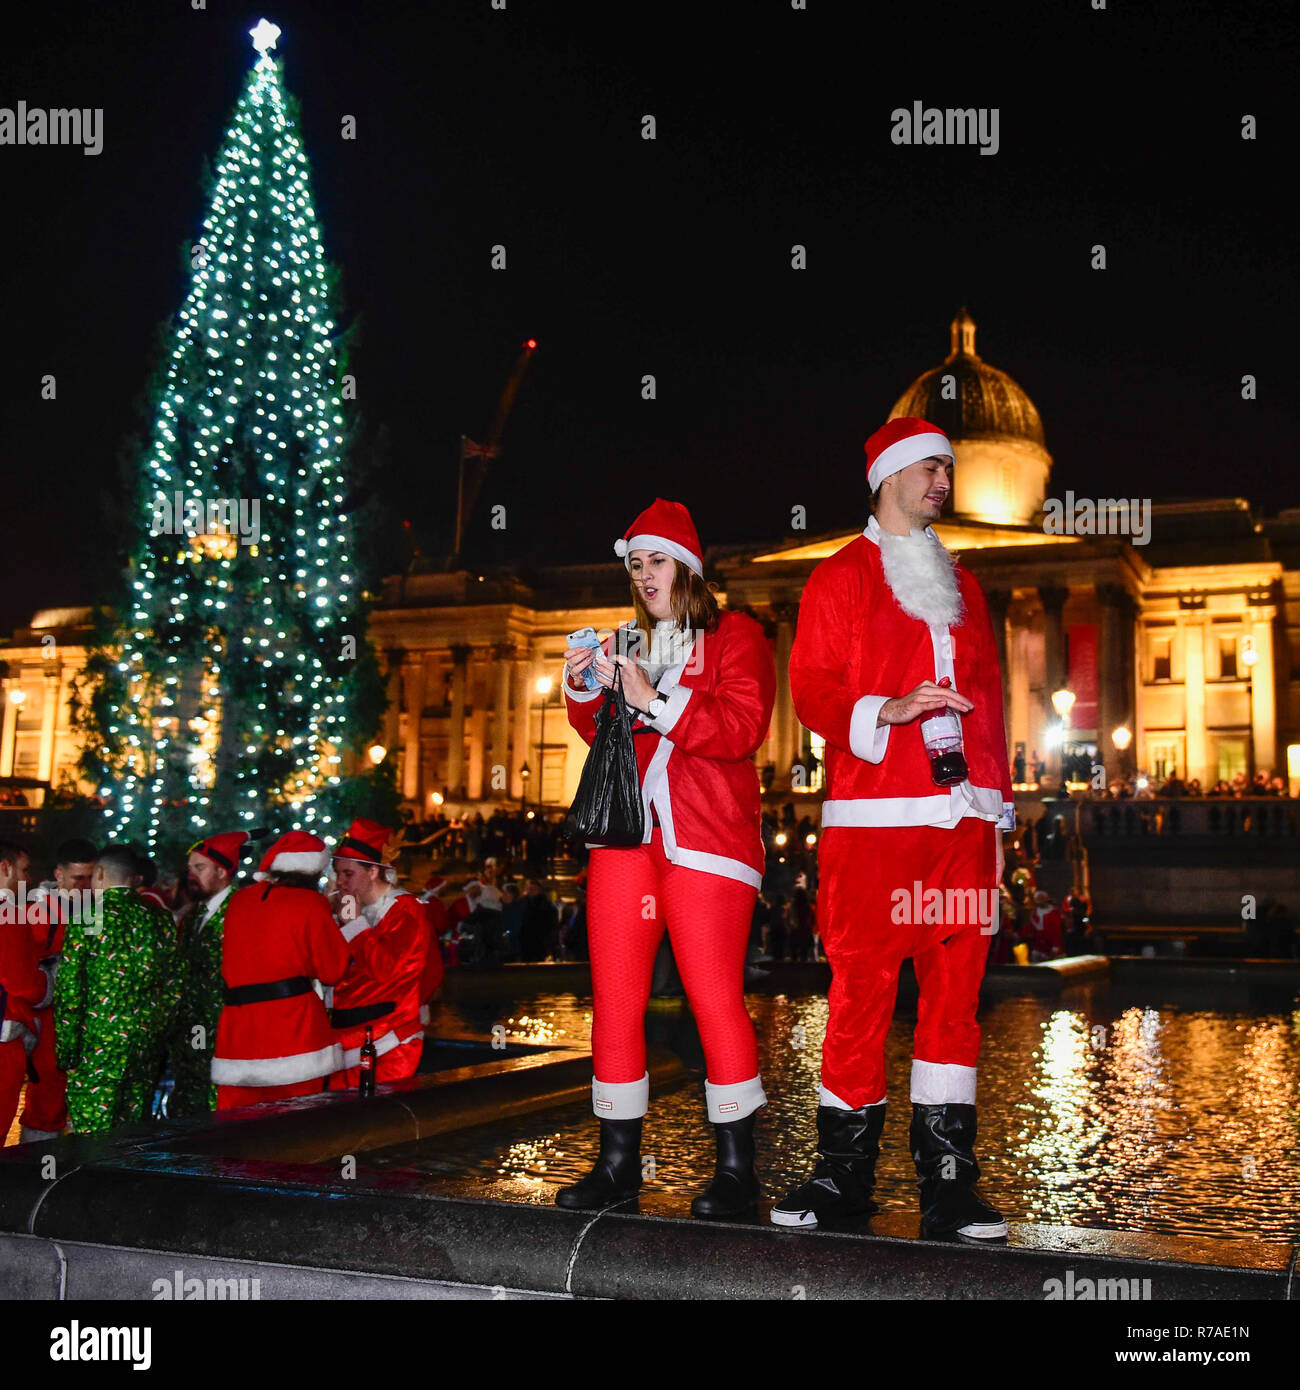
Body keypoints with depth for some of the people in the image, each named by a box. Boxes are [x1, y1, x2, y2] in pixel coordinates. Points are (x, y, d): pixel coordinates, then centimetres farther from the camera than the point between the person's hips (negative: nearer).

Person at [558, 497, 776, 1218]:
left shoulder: (734, 636, 7)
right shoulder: (627, 643, 22)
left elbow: (742, 727, -8)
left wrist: (655, 699, -16)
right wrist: (585, 691, 5)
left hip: (705, 839, -5)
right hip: (626, 833, 5)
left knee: (714, 997, -8)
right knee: (614, 997, 1)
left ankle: (737, 1167, 2)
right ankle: (618, 1159, 11)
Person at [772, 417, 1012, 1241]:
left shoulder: (962, 587, 23)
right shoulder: (841, 578, 8)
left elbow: (991, 702, 21)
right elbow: (813, 692, -1)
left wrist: (997, 806, 14)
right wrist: (888, 709, -18)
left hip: (962, 820, 5)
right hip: (871, 818, -4)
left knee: (954, 991, 2)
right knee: (860, 990, -4)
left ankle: (949, 1183, 8)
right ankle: (845, 1174, 8)